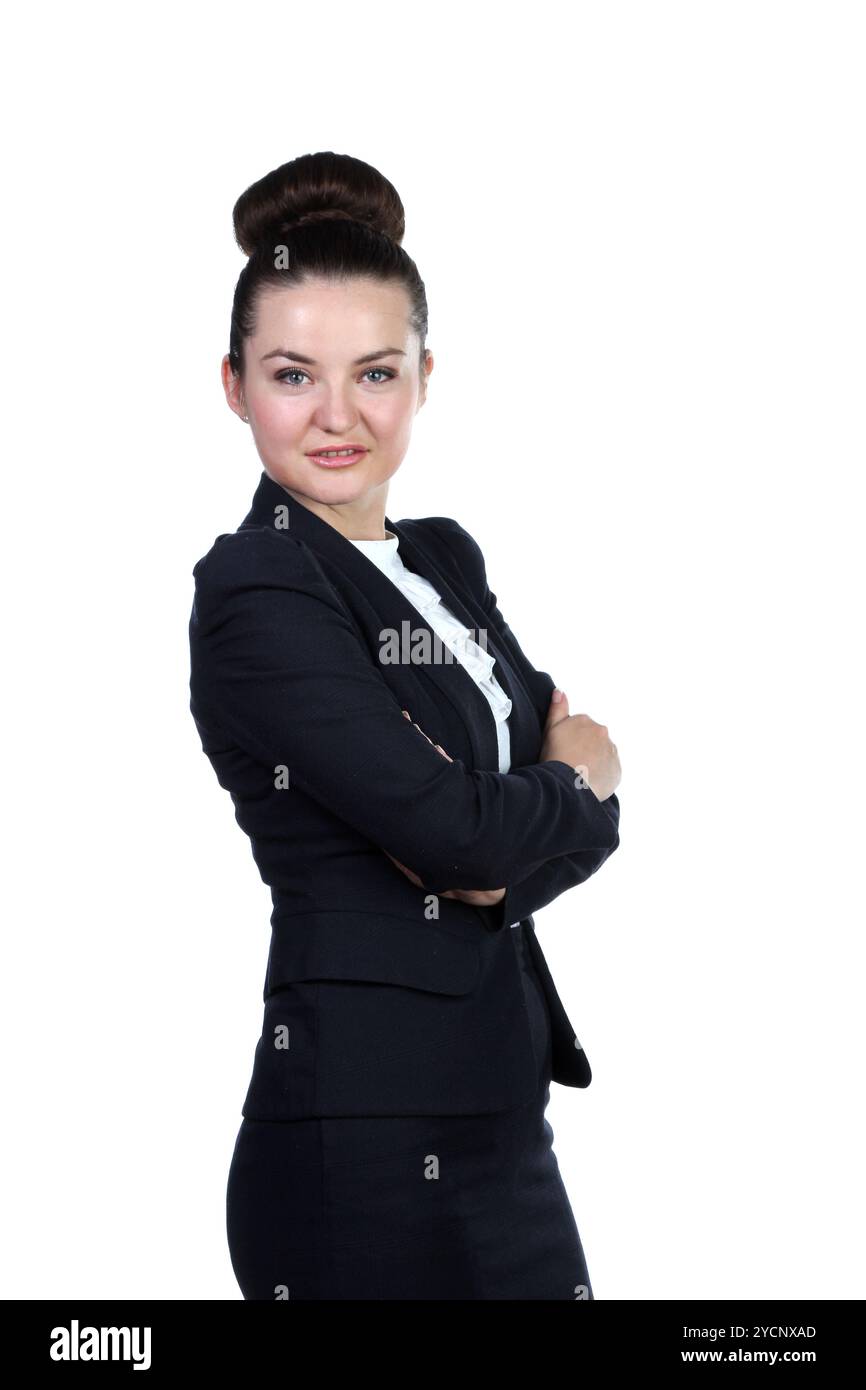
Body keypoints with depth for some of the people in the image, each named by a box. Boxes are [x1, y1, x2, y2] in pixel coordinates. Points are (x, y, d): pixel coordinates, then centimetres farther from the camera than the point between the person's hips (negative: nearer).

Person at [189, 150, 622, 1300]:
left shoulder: (447, 559, 12)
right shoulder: (254, 596, -13)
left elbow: (591, 810, 7)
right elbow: (452, 828, -21)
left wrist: (498, 850, -13)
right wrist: (573, 783, -1)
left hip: (496, 1110, 8)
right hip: (367, 1135, -7)